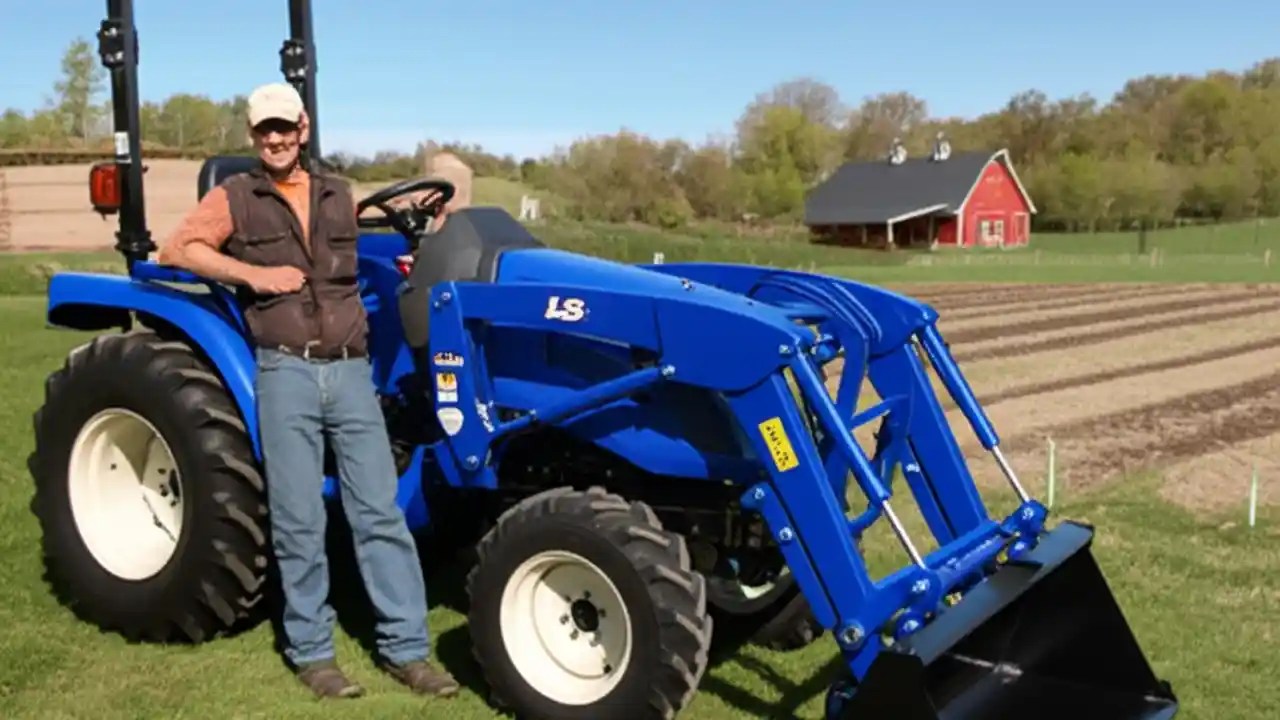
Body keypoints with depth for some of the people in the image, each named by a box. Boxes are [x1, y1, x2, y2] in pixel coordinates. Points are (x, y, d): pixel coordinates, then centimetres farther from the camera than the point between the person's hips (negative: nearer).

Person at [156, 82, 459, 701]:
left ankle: (405, 648, 7)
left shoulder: (338, 197, 16)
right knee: (300, 520, 1)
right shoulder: (234, 198, 5)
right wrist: (253, 273, -11)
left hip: (350, 370, 3)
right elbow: (176, 250, -2)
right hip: (286, 373, -3)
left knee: (379, 510, 1)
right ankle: (311, 652, 14)